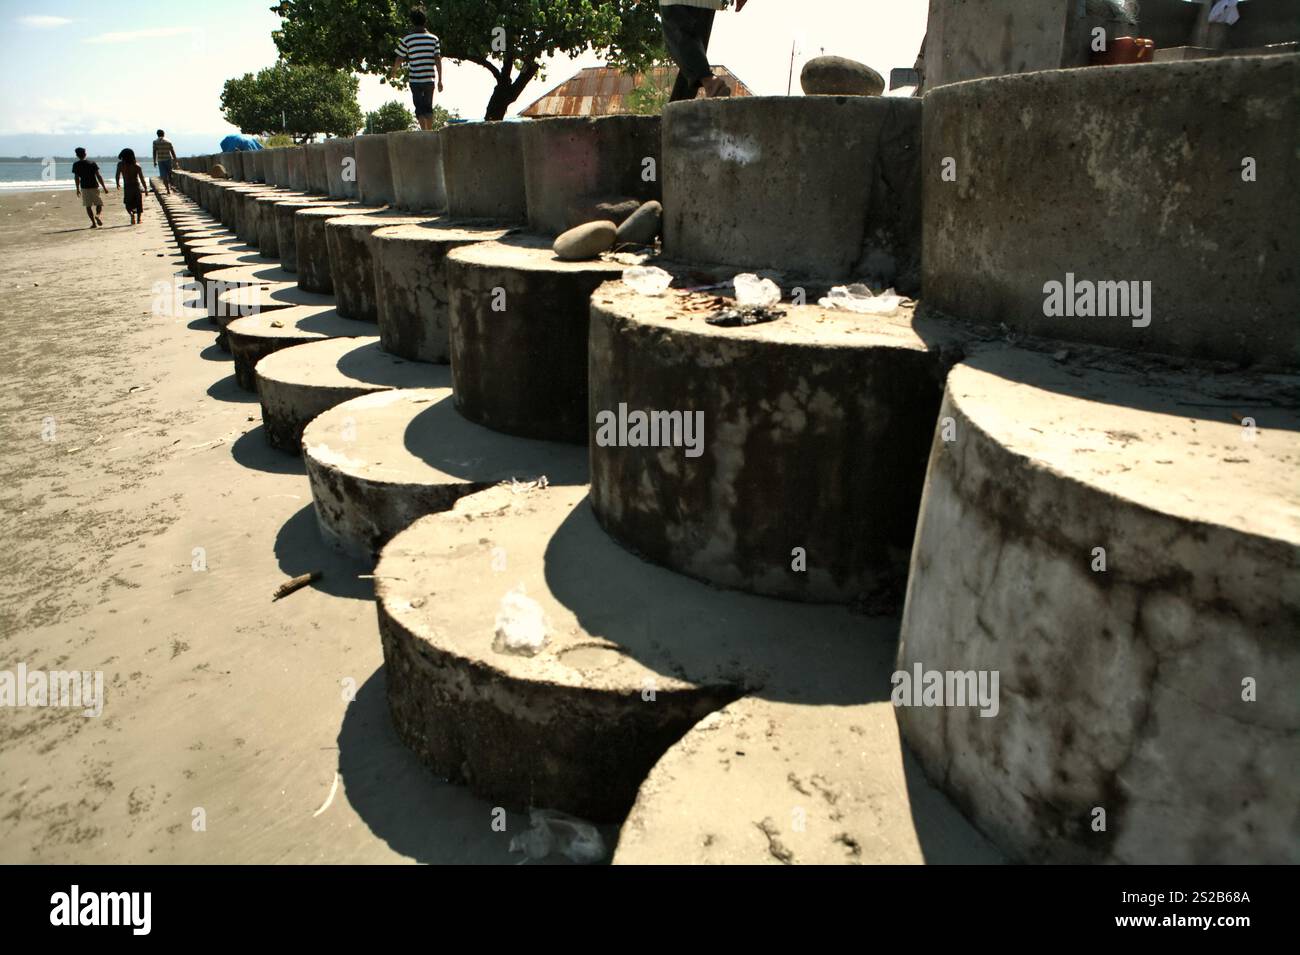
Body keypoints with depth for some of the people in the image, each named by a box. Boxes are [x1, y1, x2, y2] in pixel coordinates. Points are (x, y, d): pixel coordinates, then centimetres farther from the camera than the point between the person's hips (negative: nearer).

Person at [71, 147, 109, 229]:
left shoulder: (76, 165, 1)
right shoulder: (92, 164, -4)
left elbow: (76, 178, 4)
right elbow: (98, 176, -8)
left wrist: (78, 189, 15)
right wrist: (104, 187, -1)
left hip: (84, 187, 1)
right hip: (94, 186, -1)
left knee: (88, 206, 8)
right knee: (99, 203, 9)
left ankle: (94, 223, 0)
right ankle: (97, 215, -21)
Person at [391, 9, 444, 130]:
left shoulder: (406, 39, -3)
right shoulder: (434, 39, 3)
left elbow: (399, 59, 2)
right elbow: (438, 59, -2)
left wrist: (393, 72, 20)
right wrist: (440, 80, 1)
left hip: (415, 80, -2)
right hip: (430, 79, 2)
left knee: (420, 109, 1)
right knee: (428, 107, 14)